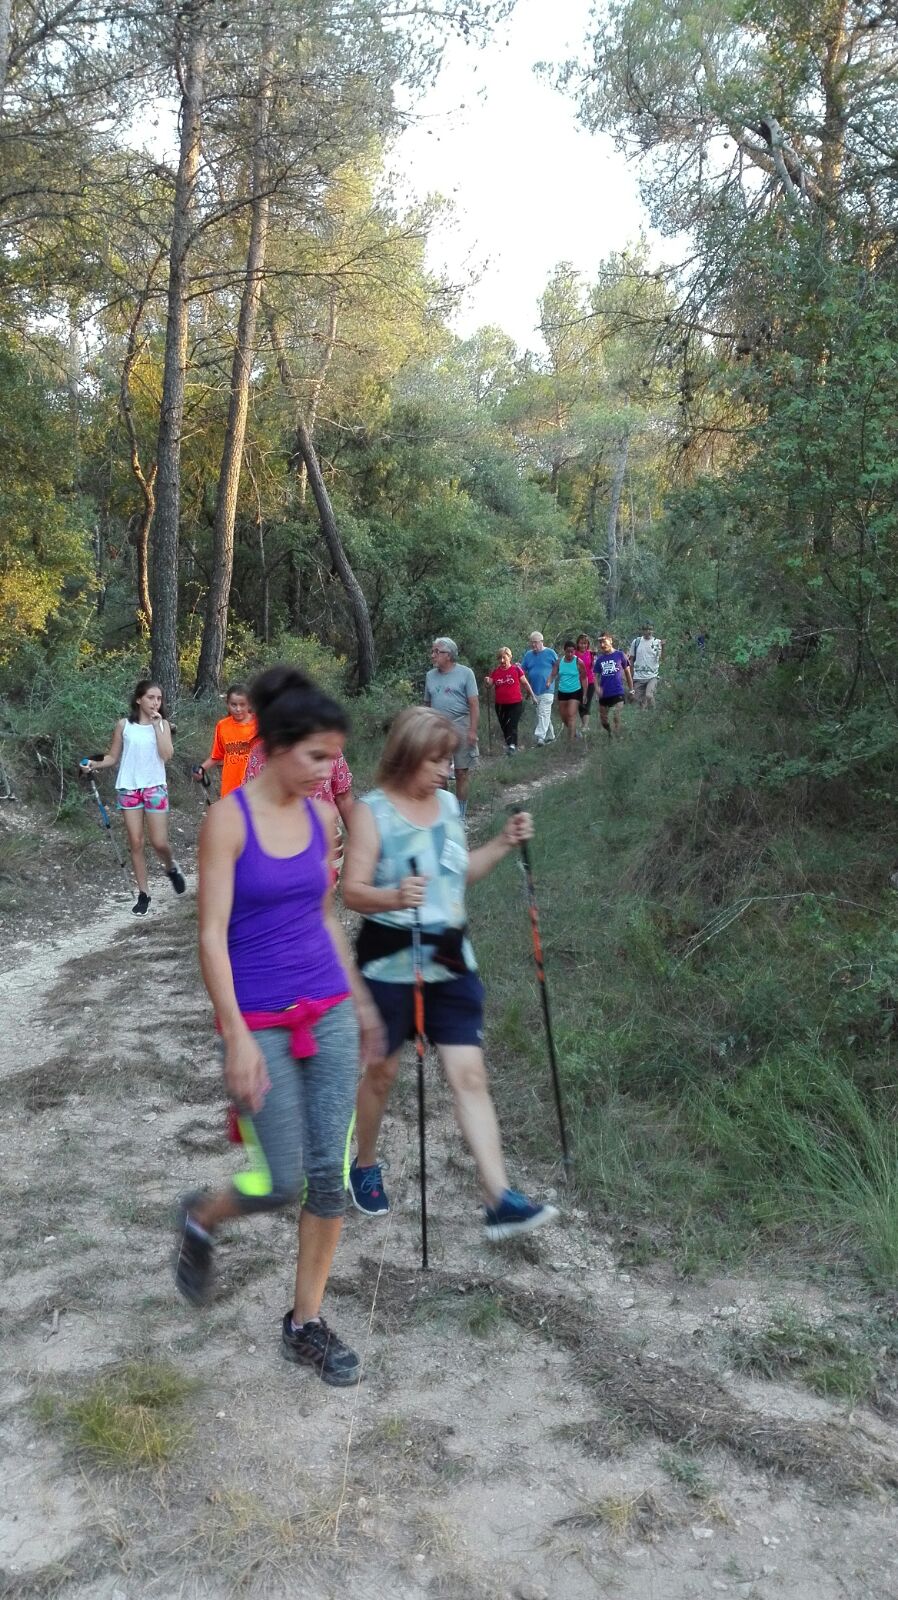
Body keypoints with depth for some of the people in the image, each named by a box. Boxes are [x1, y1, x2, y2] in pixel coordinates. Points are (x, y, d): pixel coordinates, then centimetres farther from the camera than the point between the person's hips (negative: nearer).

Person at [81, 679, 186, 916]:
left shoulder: (162, 724, 2)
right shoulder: (124, 725, 0)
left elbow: (167, 755, -12)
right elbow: (113, 756, 5)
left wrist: (157, 725, -13)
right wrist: (95, 765, -13)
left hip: (155, 788, 0)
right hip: (128, 788, 0)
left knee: (159, 842, -2)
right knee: (135, 843, 3)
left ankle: (171, 868, 31)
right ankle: (143, 893, 12)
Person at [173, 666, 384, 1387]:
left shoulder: (321, 816, 4)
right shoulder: (227, 820, -13)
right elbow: (212, 935, -15)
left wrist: (359, 1000, 17)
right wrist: (238, 1038, -20)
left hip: (329, 1012, 5)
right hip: (260, 1022, -5)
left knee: (330, 1173, 4)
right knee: (283, 1182, 0)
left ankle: (307, 1323, 21)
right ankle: (202, 1219, 33)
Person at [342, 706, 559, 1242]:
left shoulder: (448, 803, 7)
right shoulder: (373, 811, -12)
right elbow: (353, 892, -17)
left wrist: (504, 844, 7)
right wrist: (394, 896, -36)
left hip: (452, 961, 5)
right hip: (390, 965, -4)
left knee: (470, 1075, -2)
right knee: (382, 1072, 12)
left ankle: (500, 1201, -3)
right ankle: (366, 1166, 38)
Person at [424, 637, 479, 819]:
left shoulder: (465, 673, -3)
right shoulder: (430, 676, 11)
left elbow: (474, 704, -7)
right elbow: (427, 705, 14)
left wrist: (473, 730, -14)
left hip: (460, 727, -4)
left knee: (462, 773, 2)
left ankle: (460, 816, 11)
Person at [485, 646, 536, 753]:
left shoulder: (516, 669, -6)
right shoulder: (495, 671, 2)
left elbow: (525, 683, 3)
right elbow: (489, 686, 4)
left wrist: (532, 696, 6)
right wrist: (487, 683, -19)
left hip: (515, 704, -4)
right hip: (500, 705, 4)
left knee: (512, 726, -12)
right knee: (504, 727, 13)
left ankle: (512, 745, -18)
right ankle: (508, 744, 29)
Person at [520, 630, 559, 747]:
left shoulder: (550, 653, -2)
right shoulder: (528, 654, 11)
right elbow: (522, 670, 12)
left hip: (546, 690, -5)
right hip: (534, 690, 6)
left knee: (544, 714, -15)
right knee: (543, 715, 13)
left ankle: (539, 736, -23)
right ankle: (550, 736, 24)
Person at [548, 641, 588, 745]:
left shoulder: (578, 662, -9)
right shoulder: (559, 662, 0)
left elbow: (583, 678, -3)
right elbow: (553, 674, -3)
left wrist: (584, 694, -4)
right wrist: (549, 682, -26)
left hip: (575, 692, -5)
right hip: (562, 692, 5)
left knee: (571, 715, -15)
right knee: (563, 717, 13)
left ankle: (570, 740, -16)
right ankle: (573, 731, 39)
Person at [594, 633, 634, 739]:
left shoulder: (620, 655, -2)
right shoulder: (600, 659, 7)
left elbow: (627, 672, 5)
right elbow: (596, 676, 10)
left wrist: (631, 689, 6)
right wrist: (597, 687, -9)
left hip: (618, 693, -4)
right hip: (604, 694, 4)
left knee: (616, 717, -15)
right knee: (603, 719, 13)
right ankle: (609, 735, 36)